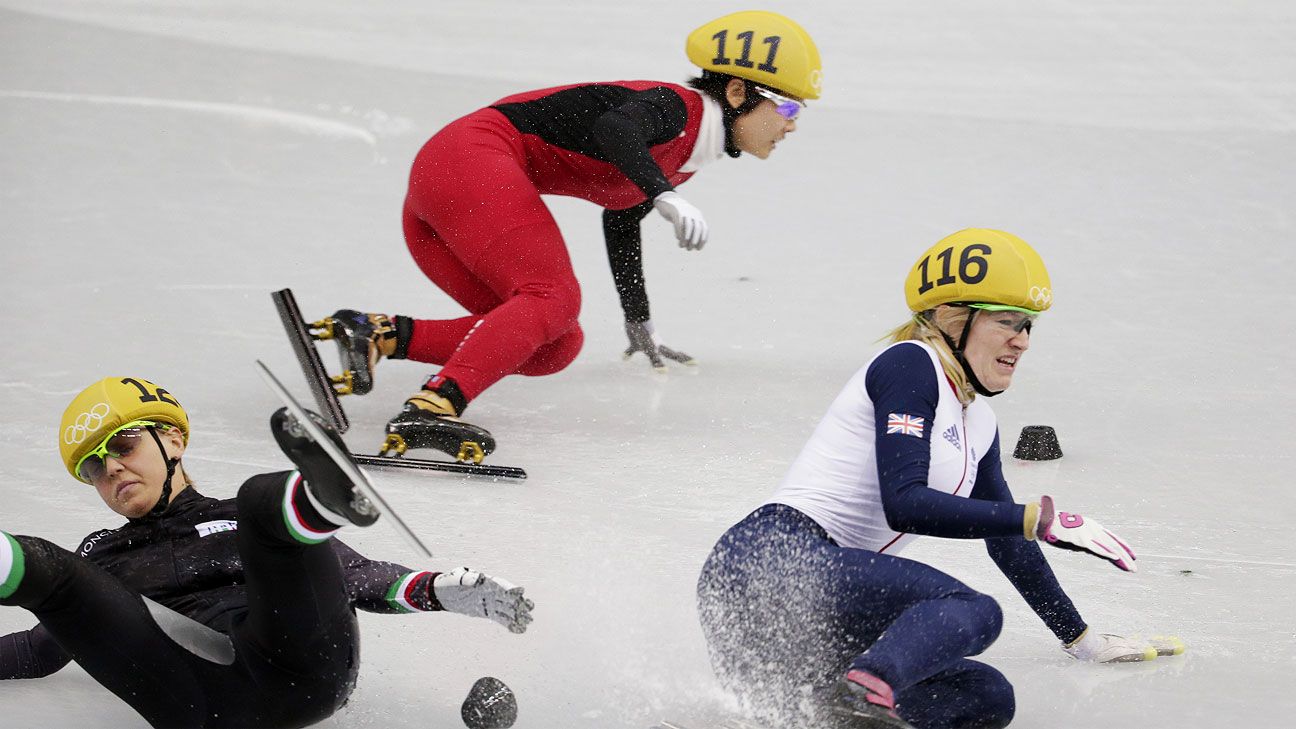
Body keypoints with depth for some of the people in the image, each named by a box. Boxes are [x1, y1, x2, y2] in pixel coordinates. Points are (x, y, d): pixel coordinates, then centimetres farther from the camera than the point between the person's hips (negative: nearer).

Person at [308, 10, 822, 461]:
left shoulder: (684, 157, 19)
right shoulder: (676, 107, -10)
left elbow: (621, 217, 34)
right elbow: (612, 128, -31)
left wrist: (639, 325, 44)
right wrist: (665, 194, -43)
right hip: (474, 153, -10)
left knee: (556, 345, 3)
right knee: (552, 298, -25)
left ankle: (381, 336, -8)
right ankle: (431, 408, -43)